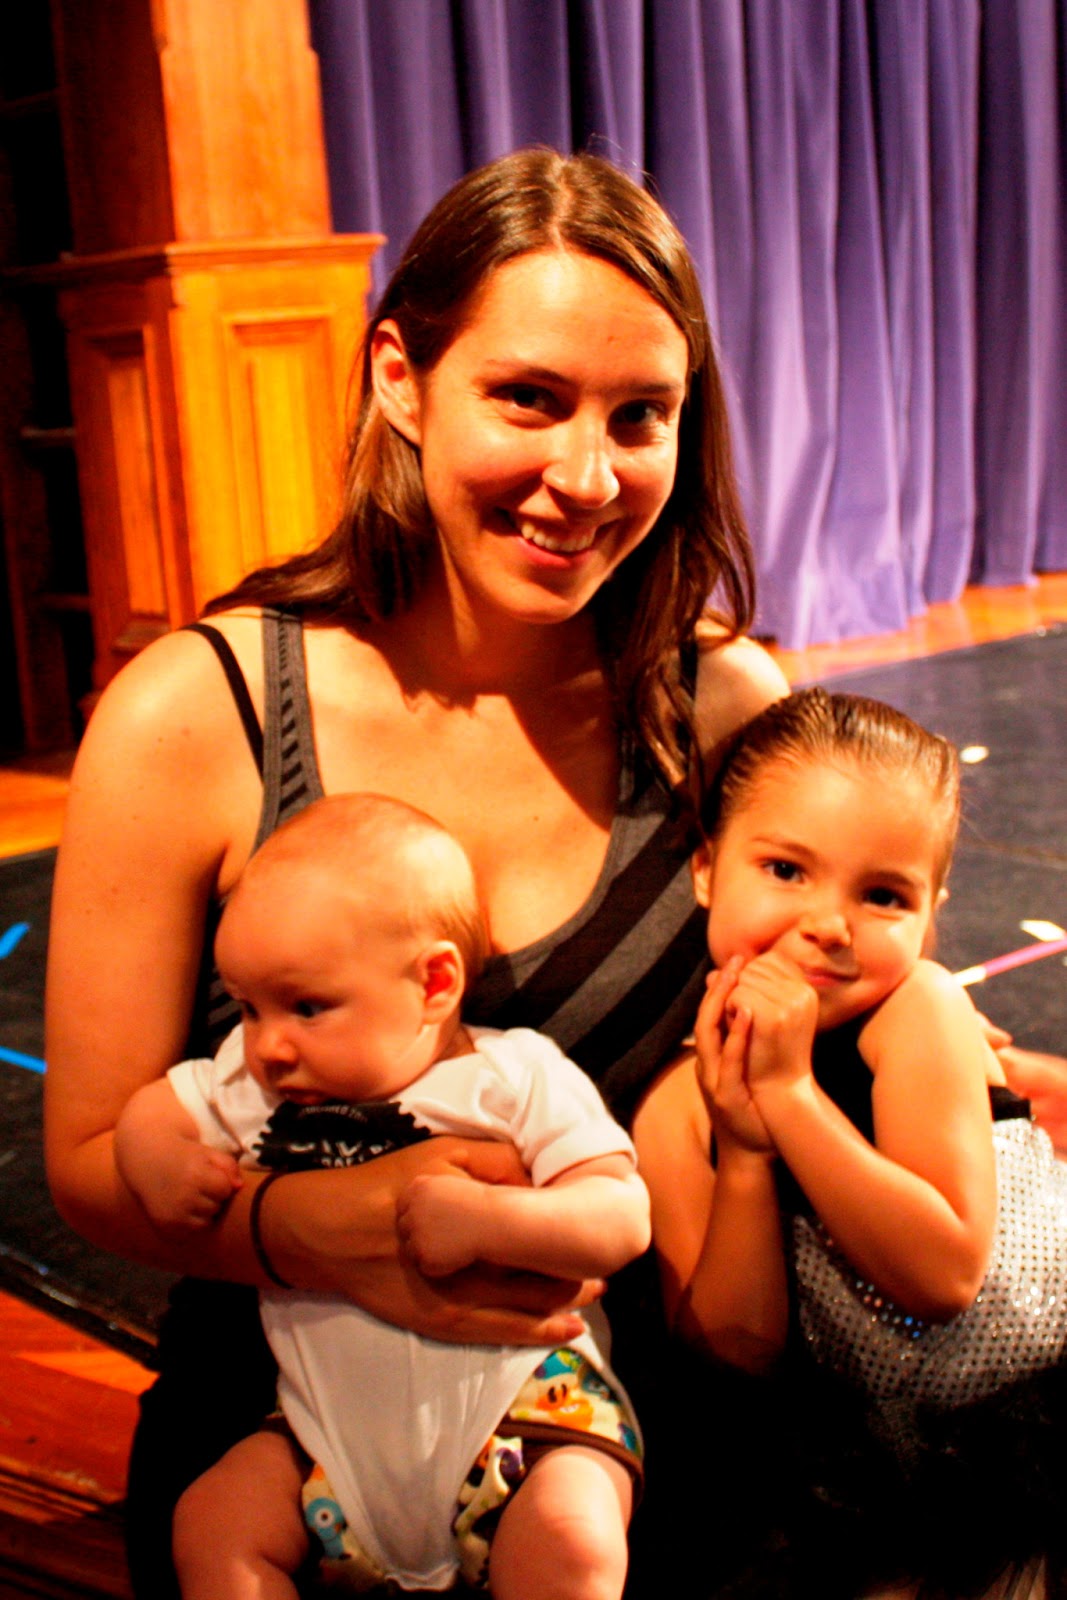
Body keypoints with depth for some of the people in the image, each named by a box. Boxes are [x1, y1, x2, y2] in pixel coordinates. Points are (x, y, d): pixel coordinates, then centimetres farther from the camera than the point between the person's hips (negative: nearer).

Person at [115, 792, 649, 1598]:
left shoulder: (516, 1079, -9)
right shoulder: (254, 1083, 4)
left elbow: (624, 1218, -14)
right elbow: (149, 1111, 19)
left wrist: (485, 1216, -28)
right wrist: (159, 1162, -5)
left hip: (521, 1406, -4)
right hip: (336, 1432, 5)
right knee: (209, 1525, -10)